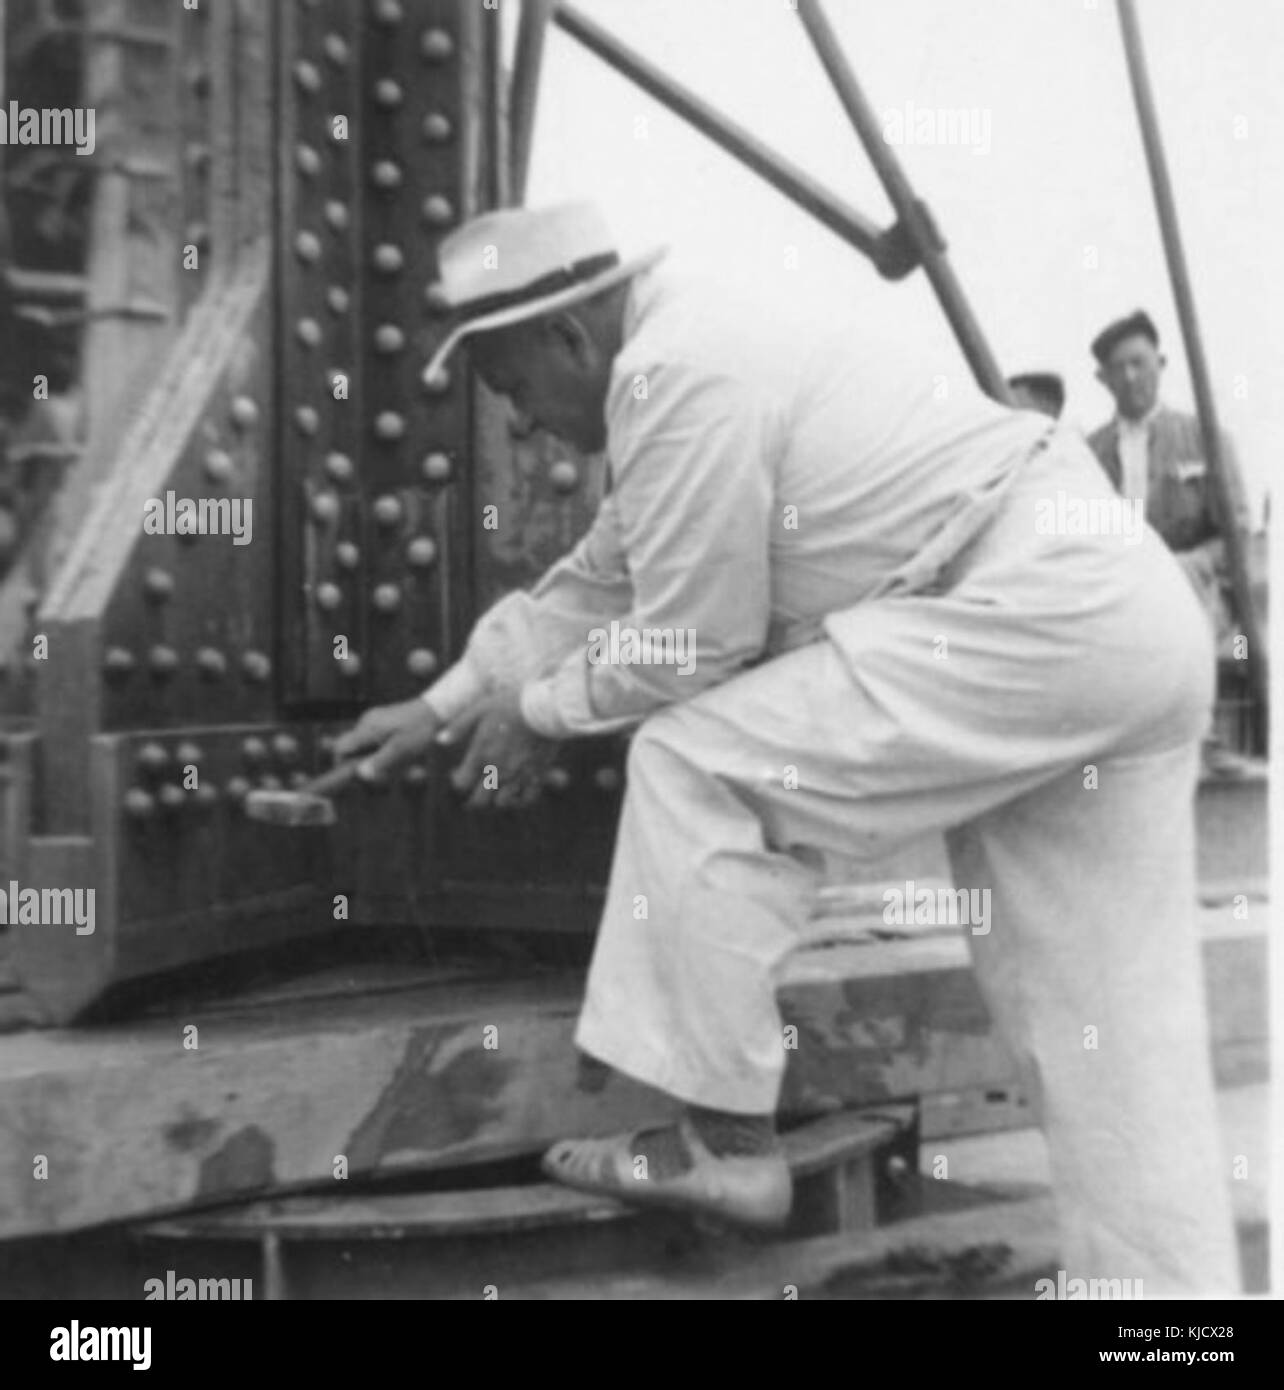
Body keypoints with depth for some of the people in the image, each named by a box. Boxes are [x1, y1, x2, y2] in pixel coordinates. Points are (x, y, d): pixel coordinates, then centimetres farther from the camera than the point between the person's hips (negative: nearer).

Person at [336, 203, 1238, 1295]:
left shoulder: (675, 376, -13)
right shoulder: (701, 354, 20)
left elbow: (690, 642, -10)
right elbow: (595, 583, 27)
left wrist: (541, 712, 7)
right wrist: (443, 706, 30)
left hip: (1037, 617, -11)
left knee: (697, 764, -6)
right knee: (1107, 1026, 10)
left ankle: (725, 1142, 1)